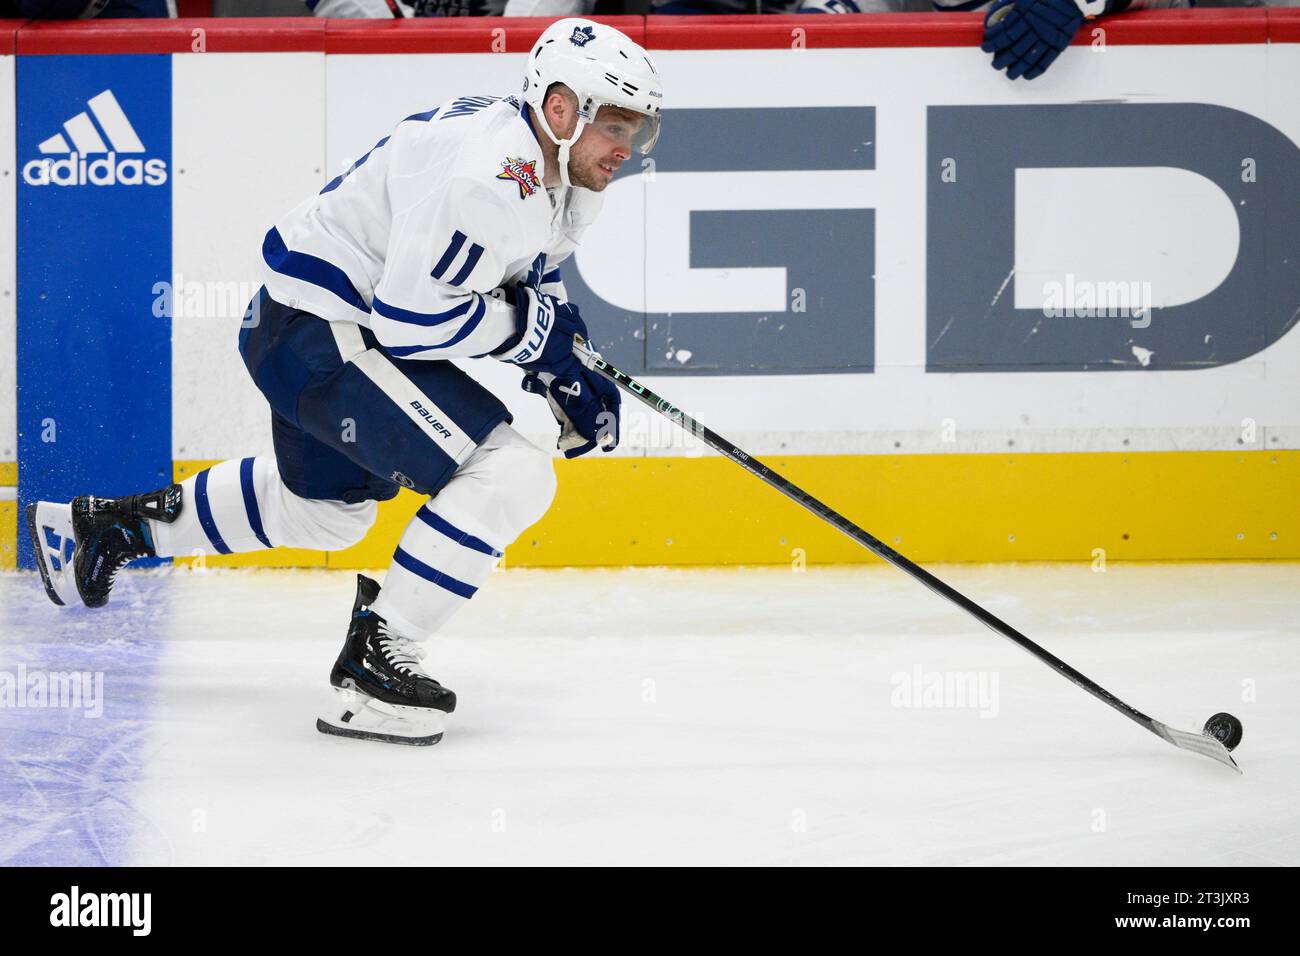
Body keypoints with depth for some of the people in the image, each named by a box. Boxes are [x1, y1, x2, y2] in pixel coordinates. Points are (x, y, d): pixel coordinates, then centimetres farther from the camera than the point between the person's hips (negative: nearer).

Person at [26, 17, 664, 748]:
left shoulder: (561, 176, 3)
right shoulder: (490, 174, -28)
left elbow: (526, 277, 20)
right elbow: (411, 317, -29)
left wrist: (568, 372, 5)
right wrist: (530, 327, -17)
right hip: (319, 333, -11)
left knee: (327, 508, 32)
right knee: (510, 476, -21)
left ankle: (113, 524, 45)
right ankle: (372, 666, -14)